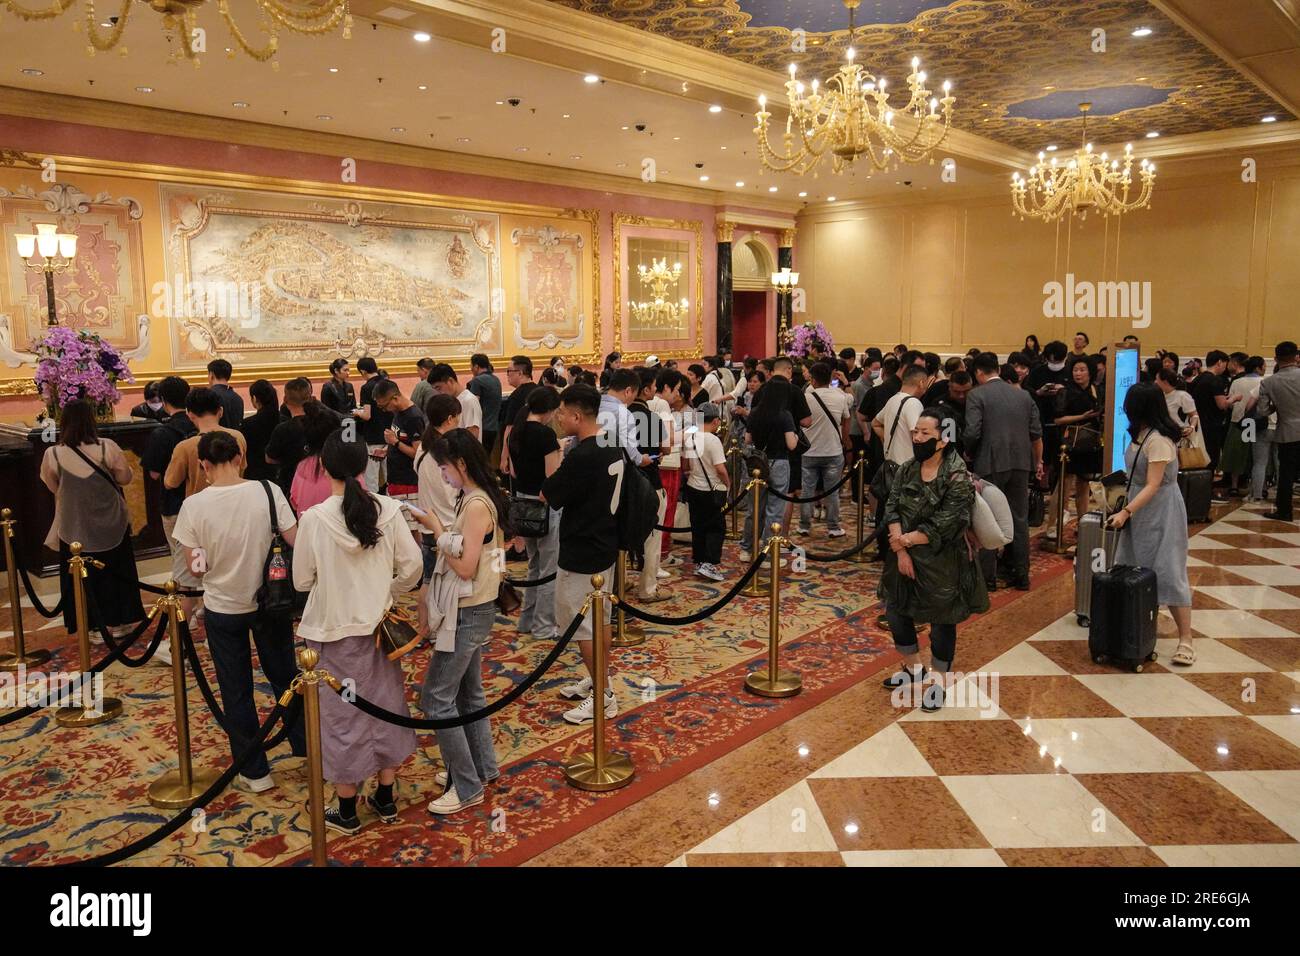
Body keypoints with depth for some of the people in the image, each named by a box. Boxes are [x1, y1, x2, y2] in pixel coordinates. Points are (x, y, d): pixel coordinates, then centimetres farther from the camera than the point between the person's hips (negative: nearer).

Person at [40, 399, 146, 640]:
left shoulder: (52, 454, -14)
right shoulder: (107, 447, -18)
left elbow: (53, 488, 1)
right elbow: (126, 478, -9)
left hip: (75, 528, 0)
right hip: (111, 525, 0)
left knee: (83, 578, 15)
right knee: (114, 573, 18)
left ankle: (94, 626, 22)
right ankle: (117, 623, 27)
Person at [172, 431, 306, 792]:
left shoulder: (194, 505, -15)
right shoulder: (268, 491, -14)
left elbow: (197, 569, -11)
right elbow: (295, 543, -11)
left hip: (222, 608, -1)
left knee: (236, 692, 14)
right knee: (285, 678, 20)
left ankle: (254, 772, 25)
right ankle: (309, 751, 31)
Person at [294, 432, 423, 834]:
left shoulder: (314, 519, -17)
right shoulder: (388, 510, -12)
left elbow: (302, 581, -6)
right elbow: (411, 567, -5)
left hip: (335, 631, -3)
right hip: (379, 626, 3)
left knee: (342, 715, 12)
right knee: (385, 707, 18)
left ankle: (346, 809, 26)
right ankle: (385, 799, 31)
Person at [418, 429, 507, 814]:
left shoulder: (476, 505, -21)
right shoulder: (474, 499, 9)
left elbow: (465, 567, -23)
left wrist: (438, 531, -14)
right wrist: (441, 530, -1)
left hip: (468, 613, -10)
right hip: (472, 609, 10)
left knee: (438, 697, -3)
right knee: (468, 692, 19)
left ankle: (466, 787, 6)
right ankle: (482, 768, 32)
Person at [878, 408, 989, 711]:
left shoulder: (958, 477, -17)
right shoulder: (908, 469, 2)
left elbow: (943, 527, -21)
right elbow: (892, 510, -4)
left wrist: (906, 540, -15)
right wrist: (900, 551, -15)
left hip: (942, 562, -6)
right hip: (905, 557, 7)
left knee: (941, 621, 6)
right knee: (896, 611, 15)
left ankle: (938, 680, 25)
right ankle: (914, 667, 38)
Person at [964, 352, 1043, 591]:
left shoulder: (977, 395, -7)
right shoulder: (1023, 395, 9)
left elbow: (972, 433, -16)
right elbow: (1036, 434, 10)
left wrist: (970, 452, 4)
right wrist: (1038, 462, 23)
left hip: (990, 464, -5)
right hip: (1020, 464, 5)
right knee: (1020, 520, 12)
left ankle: (987, 576, 8)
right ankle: (1021, 575, 17)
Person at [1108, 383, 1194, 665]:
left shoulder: (1159, 440, -21)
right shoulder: (1140, 434, 5)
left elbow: (1153, 486, -21)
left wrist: (1126, 512, -26)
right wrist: (1127, 511, 9)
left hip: (1161, 511, -9)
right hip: (1140, 508, 9)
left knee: (1167, 573, -6)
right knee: (1132, 570, 9)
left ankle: (1186, 639, 1)